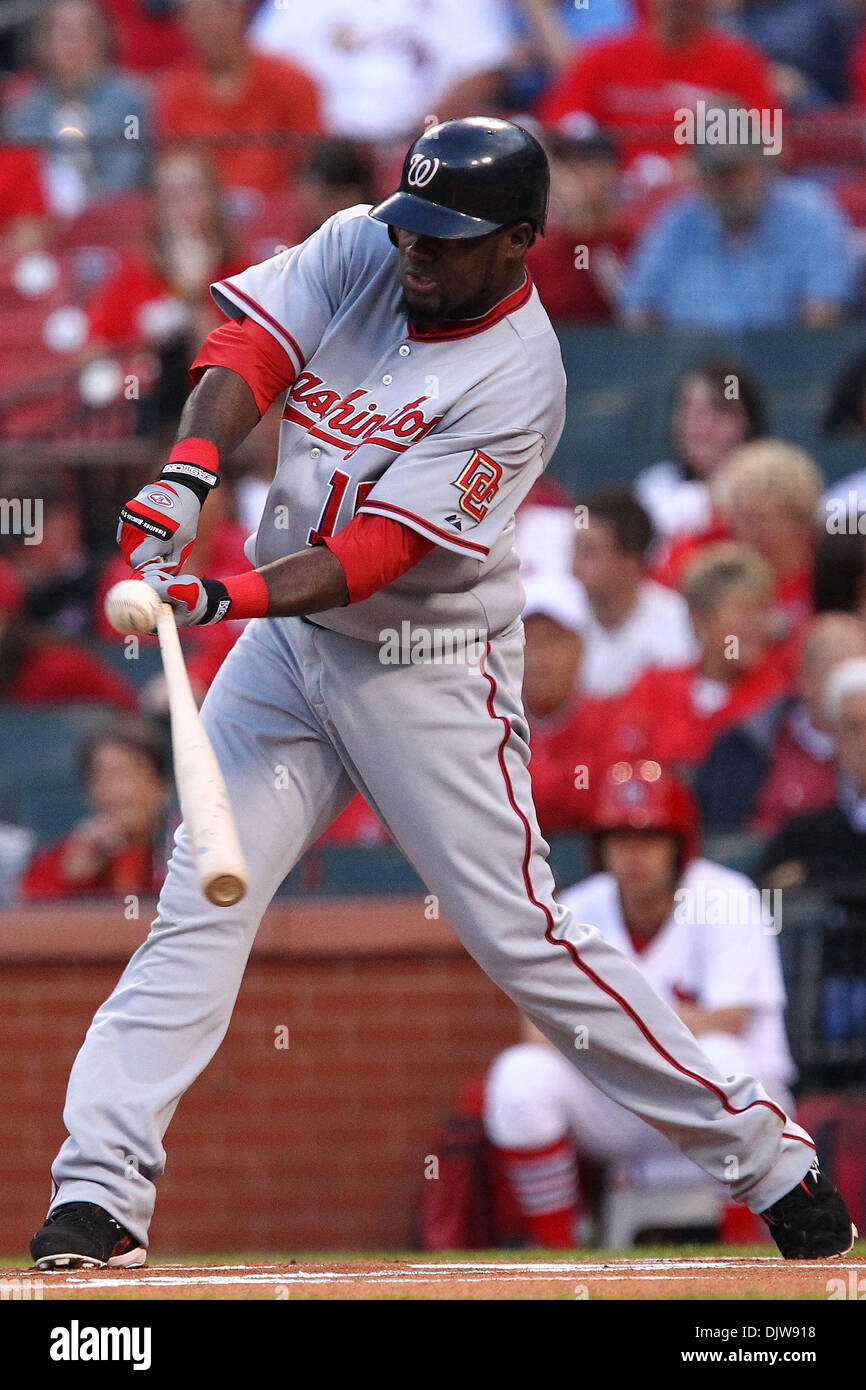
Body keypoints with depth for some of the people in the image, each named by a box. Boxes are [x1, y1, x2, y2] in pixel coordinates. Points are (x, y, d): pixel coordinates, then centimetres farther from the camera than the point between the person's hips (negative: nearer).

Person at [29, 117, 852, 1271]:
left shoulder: (517, 382, -21)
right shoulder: (359, 249, -2)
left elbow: (371, 558, -26)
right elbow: (250, 350, -10)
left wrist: (224, 601, -38)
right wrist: (187, 477, -30)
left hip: (428, 673, -6)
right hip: (286, 652, 6)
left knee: (519, 935, -7)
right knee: (198, 911, -4)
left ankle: (766, 1158, 3)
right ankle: (99, 1193, -4)